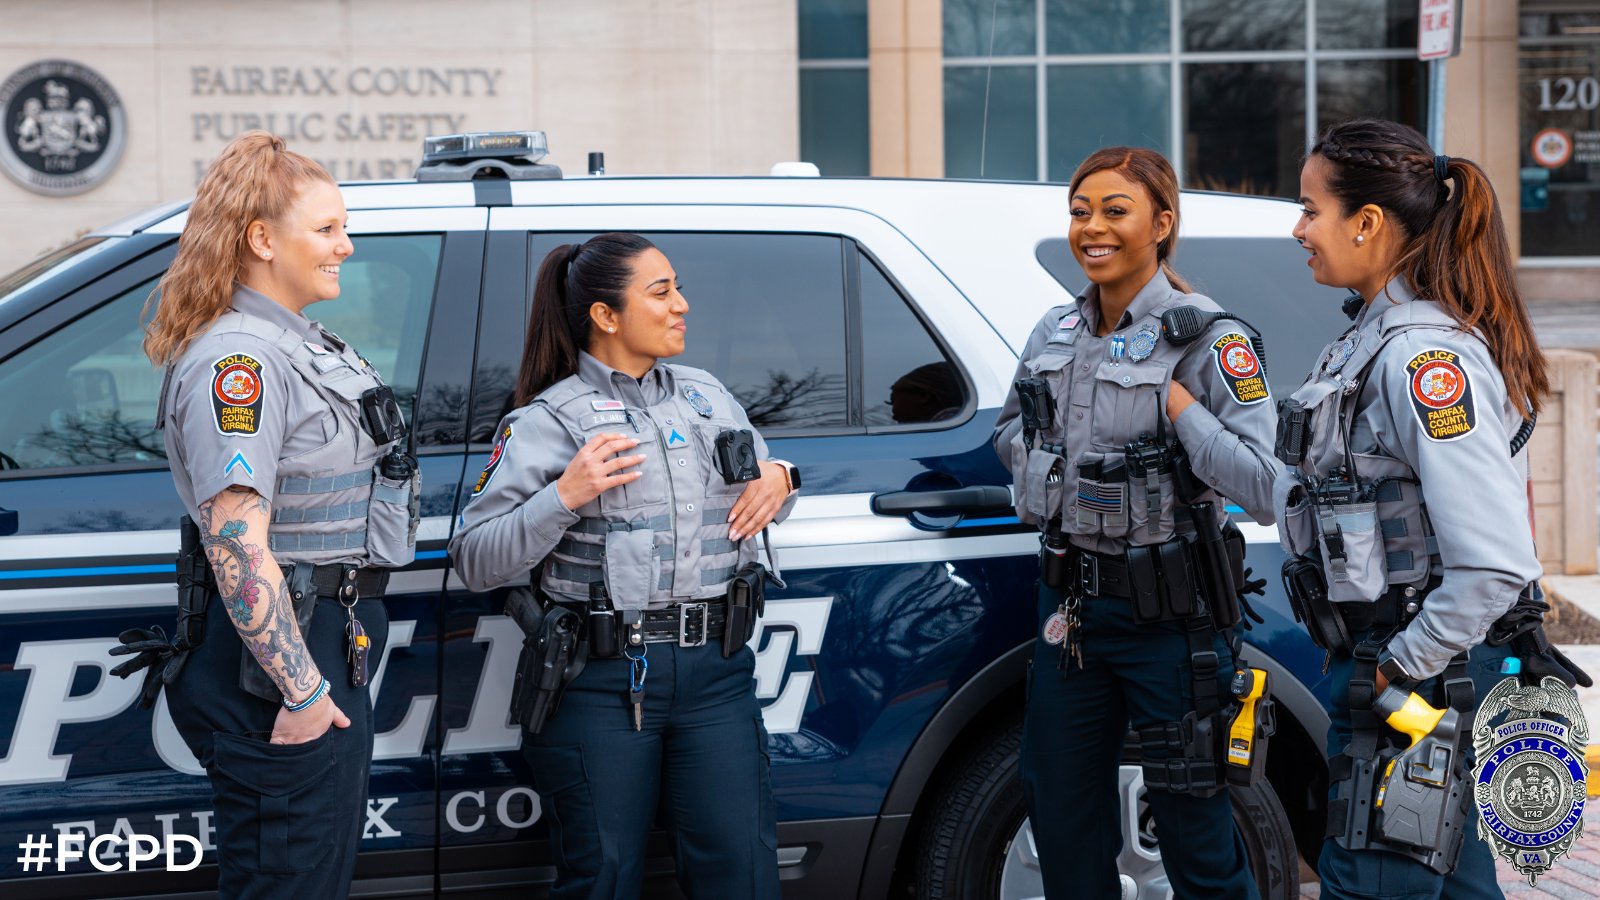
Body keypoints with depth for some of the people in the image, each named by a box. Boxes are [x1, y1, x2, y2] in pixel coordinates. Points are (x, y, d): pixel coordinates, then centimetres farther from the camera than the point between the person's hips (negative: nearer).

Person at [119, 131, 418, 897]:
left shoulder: (301, 344, 14)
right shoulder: (239, 360, -17)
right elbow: (237, 543, -24)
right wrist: (301, 689, -24)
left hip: (329, 647, 10)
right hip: (277, 660, -10)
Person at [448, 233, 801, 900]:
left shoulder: (707, 394, 14)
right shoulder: (547, 421, -3)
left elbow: (762, 482, 29)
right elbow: (474, 561, -8)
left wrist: (779, 481, 6)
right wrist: (564, 497, -20)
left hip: (714, 670, 4)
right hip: (601, 683, -4)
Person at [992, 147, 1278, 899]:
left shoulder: (1208, 341, -13)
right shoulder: (1055, 333, 6)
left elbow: (1265, 489, -21)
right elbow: (1011, 430, 24)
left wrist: (1178, 405, -21)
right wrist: (1042, 485, 4)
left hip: (1166, 611, -6)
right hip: (1069, 605, 6)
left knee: (1193, 829, 2)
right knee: (1061, 813, 15)